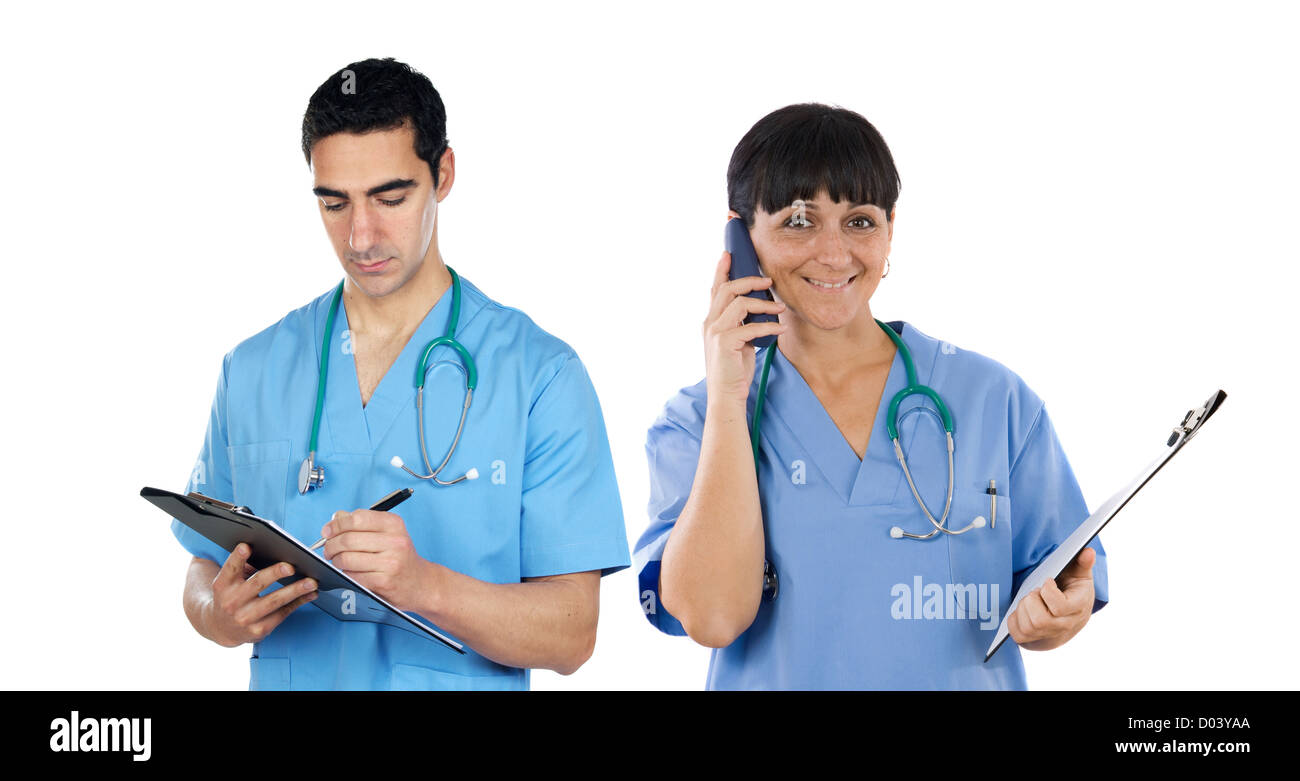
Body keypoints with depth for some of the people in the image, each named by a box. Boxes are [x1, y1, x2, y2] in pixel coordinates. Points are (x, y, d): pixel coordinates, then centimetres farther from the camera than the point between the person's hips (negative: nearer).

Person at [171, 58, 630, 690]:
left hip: (461, 686, -3)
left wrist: (425, 586, -22)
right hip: (289, 683, 4)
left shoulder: (540, 376, -3)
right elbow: (203, 572, 15)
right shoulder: (251, 372, 10)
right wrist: (221, 614, -6)